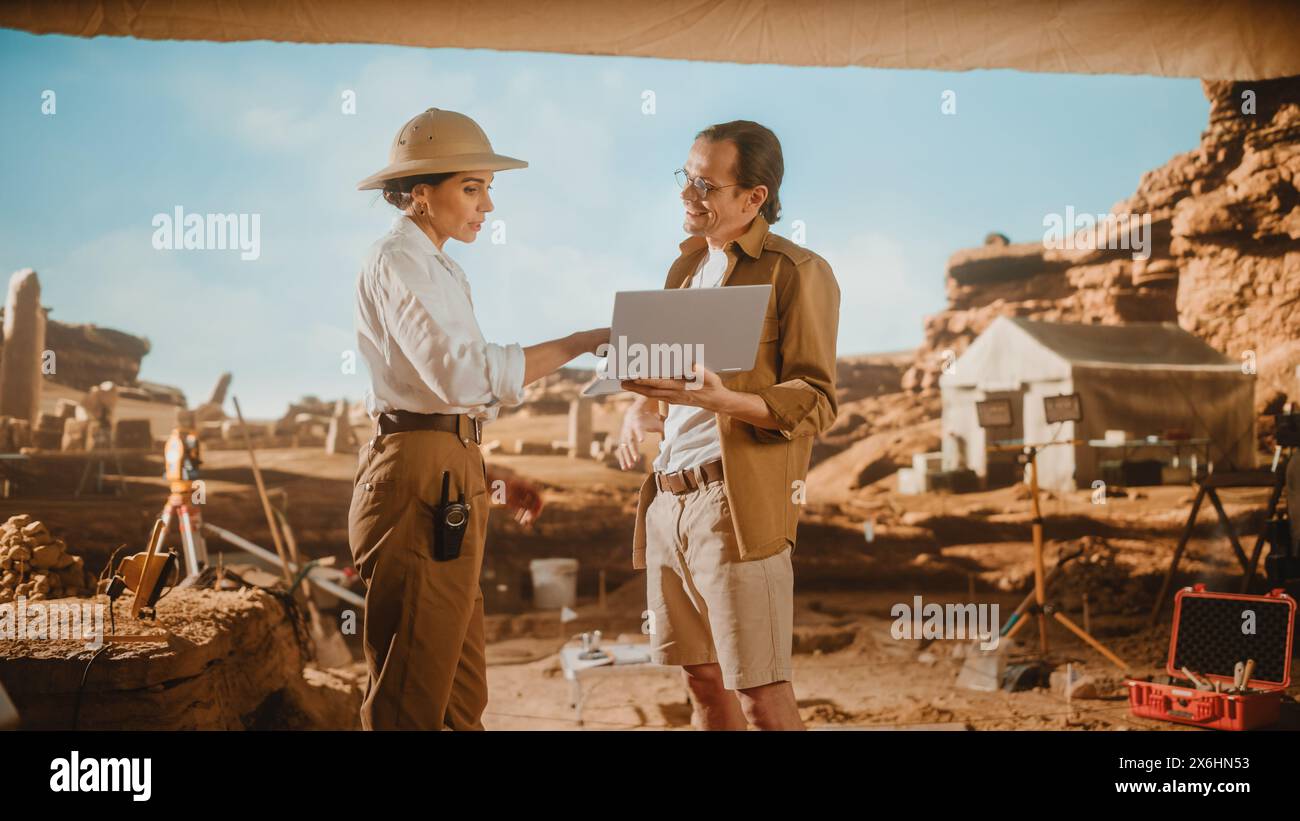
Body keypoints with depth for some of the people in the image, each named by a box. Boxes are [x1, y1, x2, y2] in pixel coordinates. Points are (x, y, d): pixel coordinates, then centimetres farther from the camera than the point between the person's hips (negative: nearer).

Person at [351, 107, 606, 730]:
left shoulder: (435, 267, 21)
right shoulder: (398, 260, -10)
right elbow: (463, 374, -24)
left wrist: (491, 479, 15)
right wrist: (583, 342, -22)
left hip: (449, 482, 10)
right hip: (421, 480, -10)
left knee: (460, 699, 14)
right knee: (411, 701, -4)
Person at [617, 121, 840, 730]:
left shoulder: (797, 273, -6)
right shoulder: (686, 269, 19)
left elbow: (815, 403, -11)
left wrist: (722, 400, -26)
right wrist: (642, 409, 8)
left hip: (737, 503, -8)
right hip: (668, 498, 8)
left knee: (759, 693, -6)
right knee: (703, 678, 14)